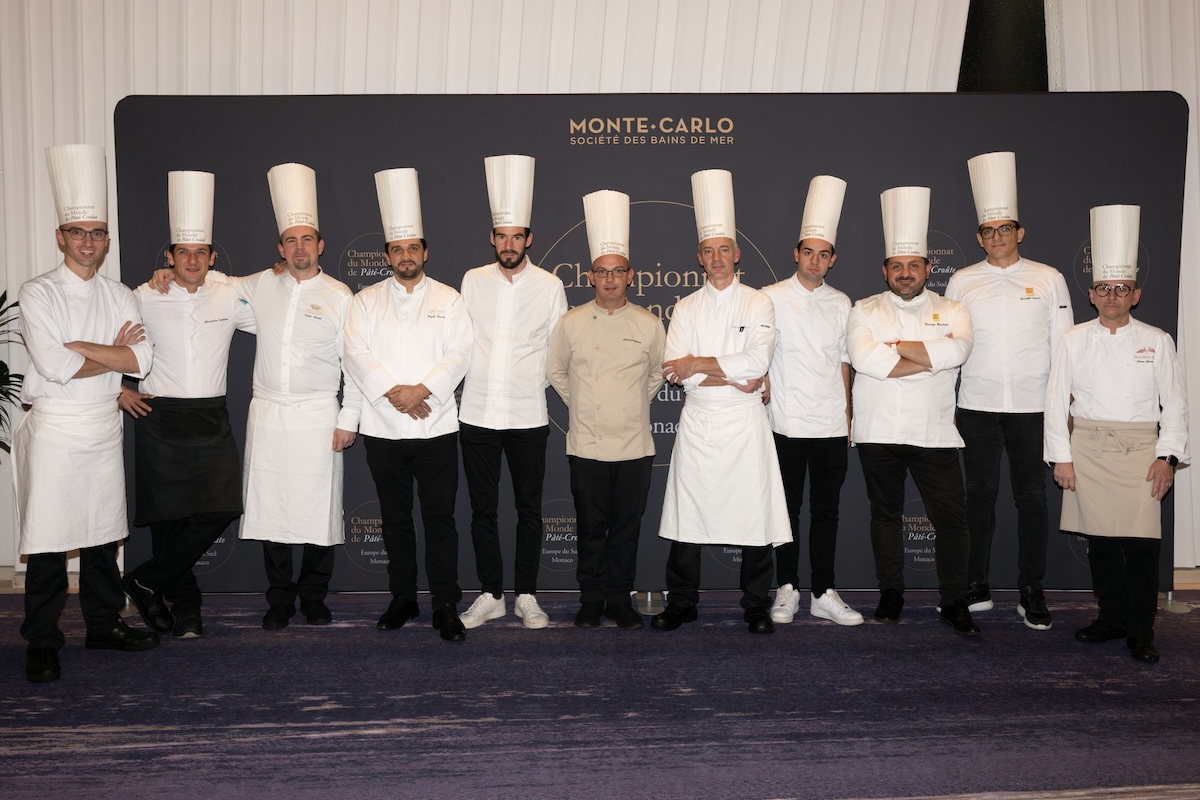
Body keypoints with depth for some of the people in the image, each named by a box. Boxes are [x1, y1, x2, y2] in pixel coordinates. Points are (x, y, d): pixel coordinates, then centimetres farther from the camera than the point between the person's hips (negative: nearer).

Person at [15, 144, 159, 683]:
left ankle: (104, 623, 24)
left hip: (104, 428, 5)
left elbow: (143, 360, -4)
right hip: (53, 430, -5)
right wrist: (113, 353, -8)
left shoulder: (119, 296, 9)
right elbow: (54, 366, -17)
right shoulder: (38, 294, -5)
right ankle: (42, 643, 9)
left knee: (103, 534, 12)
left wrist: (81, 347, -13)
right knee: (47, 542, -1)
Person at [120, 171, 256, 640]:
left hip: (212, 421, 2)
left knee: (221, 509, -10)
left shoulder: (230, 298, 6)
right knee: (168, 516, 0)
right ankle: (184, 604, 20)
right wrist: (118, 391, 2)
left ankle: (146, 582, 8)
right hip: (159, 419, -2)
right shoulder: (144, 298, 1)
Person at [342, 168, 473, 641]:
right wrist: (393, 392, -14)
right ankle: (402, 600, 22)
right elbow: (356, 355, -2)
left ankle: (446, 606, 4)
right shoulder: (366, 301, 9)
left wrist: (423, 389, -17)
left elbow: (459, 354, -4)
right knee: (395, 518, 10)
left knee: (440, 518, -2)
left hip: (436, 427, -1)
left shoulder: (447, 299, 7)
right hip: (383, 428, 2)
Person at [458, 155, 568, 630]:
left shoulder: (549, 287, 1)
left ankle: (526, 596, 18)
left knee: (529, 510, 6)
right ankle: (490, 595, 19)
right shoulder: (472, 281, 6)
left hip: (528, 415, -1)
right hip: (476, 412, 2)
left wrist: (535, 382, 3)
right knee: (483, 509, 8)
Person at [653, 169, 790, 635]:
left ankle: (756, 606, 14)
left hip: (745, 423, -2)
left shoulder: (759, 304, 3)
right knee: (688, 515, 4)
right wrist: (735, 378, -11)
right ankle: (680, 604, 16)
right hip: (697, 423, 2)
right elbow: (677, 371, -3)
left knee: (754, 513, 0)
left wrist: (699, 365, -11)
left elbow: (757, 361, -12)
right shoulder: (686, 308, 9)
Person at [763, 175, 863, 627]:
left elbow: (843, 362, 14)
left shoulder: (840, 304, 10)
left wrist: (848, 416, 10)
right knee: (788, 509, 4)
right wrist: (764, 390, -7)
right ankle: (787, 590, 16)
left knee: (826, 511, 8)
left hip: (832, 426, 3)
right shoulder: (773, 298, 0)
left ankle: (823, 594, 15)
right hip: (787, 424, -3)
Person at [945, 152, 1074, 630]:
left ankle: (1031, 593, 15)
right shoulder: (961, 283, 6)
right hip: (976, 406, 1)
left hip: (1033, 407, -1)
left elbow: (1063, 345, 5)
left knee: (1032, 498, 4)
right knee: (980, 496, 6)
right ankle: (977, 588, 17)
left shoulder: (1049, 280, 4)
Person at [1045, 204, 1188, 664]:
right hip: (1088, 448, 1)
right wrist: (1061, 456, -1)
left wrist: (1168, 455, -3)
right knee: (1101, 540, 5)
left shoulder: (1156, 342, 6)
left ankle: (1140, 631, 6)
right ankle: (1111, 618, 19)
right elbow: (1057, 399, 4)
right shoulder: (1075, 341, 5)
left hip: (1140, 448, 0)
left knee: (1143, 541, -6)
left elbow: (1175, 402, 6)